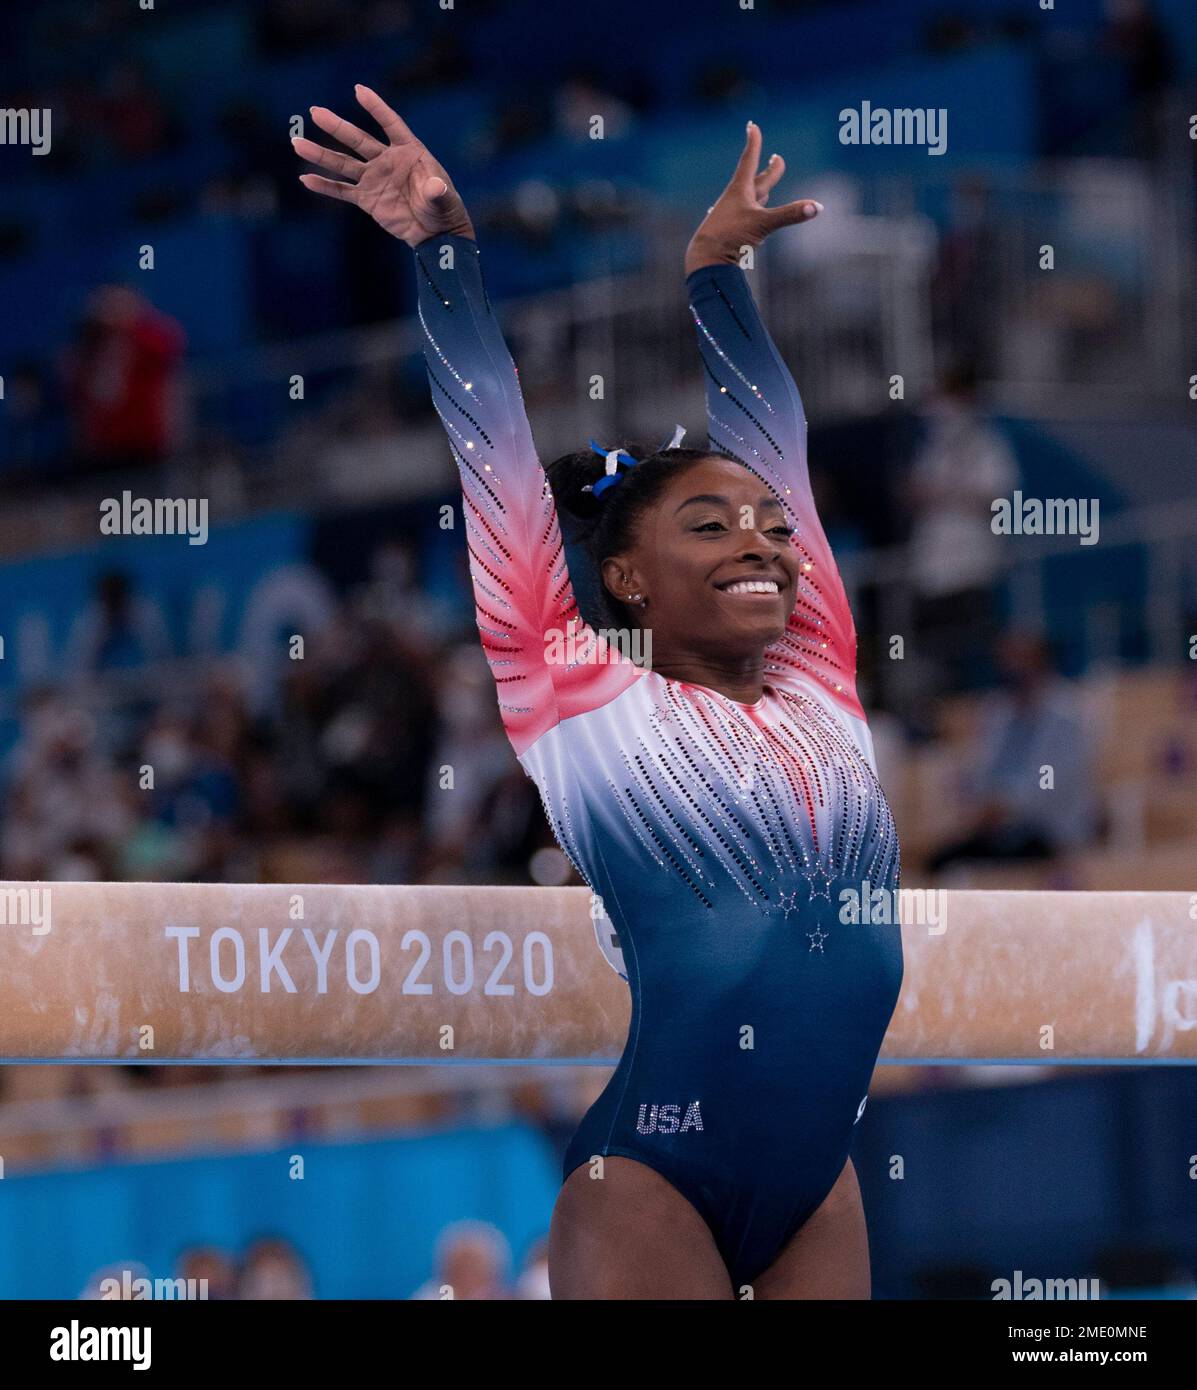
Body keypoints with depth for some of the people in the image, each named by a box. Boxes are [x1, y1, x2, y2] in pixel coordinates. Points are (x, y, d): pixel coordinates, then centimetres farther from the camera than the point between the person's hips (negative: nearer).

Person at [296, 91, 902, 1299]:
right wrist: (446, 248, 1)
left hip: (819, 1188, 5)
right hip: (652, 1185, -5)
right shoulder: (587, 701, 0)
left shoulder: (820, 690, 12)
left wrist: (715, 265, 24)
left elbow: (767, 435, 19)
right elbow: (496, 460, 1)